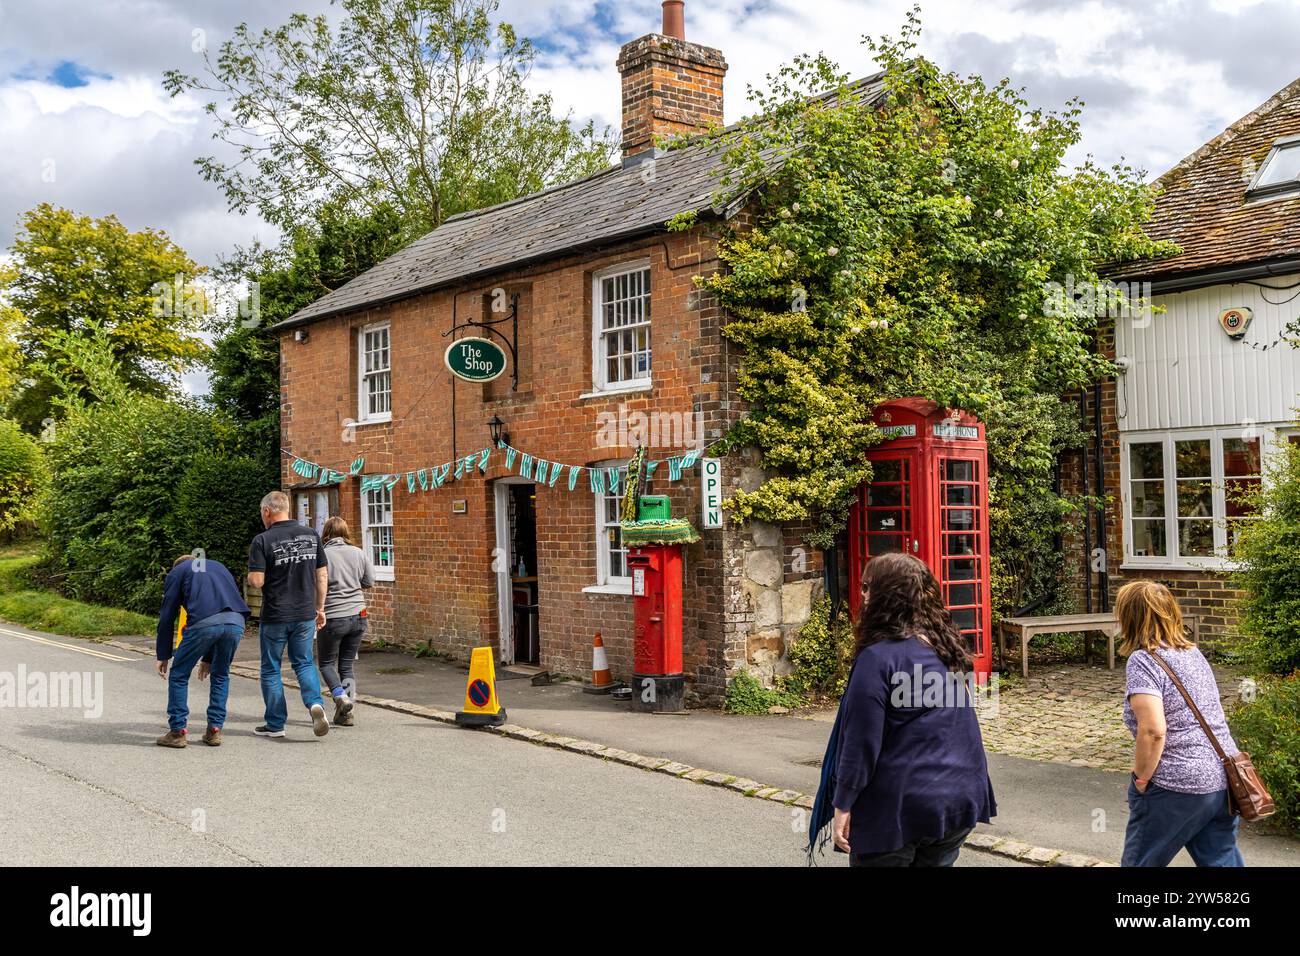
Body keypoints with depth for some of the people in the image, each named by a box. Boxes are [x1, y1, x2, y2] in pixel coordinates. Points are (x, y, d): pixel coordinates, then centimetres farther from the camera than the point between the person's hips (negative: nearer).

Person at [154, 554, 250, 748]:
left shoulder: (176, 572, 25)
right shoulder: (219, 567, 38)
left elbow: (167, 616, 19)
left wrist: (163, 656, 27)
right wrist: (208, 658, 42)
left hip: (203, 623, -4)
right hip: (237, 622, 4)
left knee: (179, 675, 15)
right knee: (221, 675, 25)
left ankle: (178, 731, 17)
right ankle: (215, 730, 23)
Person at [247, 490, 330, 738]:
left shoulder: (263, 541, -12)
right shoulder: (311, 535, 1)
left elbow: (256, 581, -17)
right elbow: (322, 575, 5)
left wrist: (251, 575, 6)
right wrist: (320, 608, 13)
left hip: (275, 616, -3)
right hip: (306, 613, 3)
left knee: (271, 669, 11)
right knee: (304, 663, 16)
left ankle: (275, 724, 17)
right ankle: (315, 702, -9)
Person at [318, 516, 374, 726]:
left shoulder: (322, 555, -10)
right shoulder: (358, 553, 4)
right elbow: (369, 581, 10)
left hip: (332, 617, -4)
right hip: (358, 615, 4)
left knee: (327, 663, 13)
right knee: (348, 664, 12)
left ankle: (340, 696, -11)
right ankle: (346, 713, 7)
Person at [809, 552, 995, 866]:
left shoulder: (878, 657, -18)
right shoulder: (947, 647, 5)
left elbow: (862, 743, -18)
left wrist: (843, 805, -10)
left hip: (898, 809, -7)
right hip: (960, 799, 7)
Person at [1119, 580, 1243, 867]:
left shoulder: (1142, 660, -13)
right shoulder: (1193, 651, 12)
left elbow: (1153, 730, -24)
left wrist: (1140, 779, -11)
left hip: (1177, 789, -7)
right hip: (1225, 783, 7)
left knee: (1141, 862, 9)